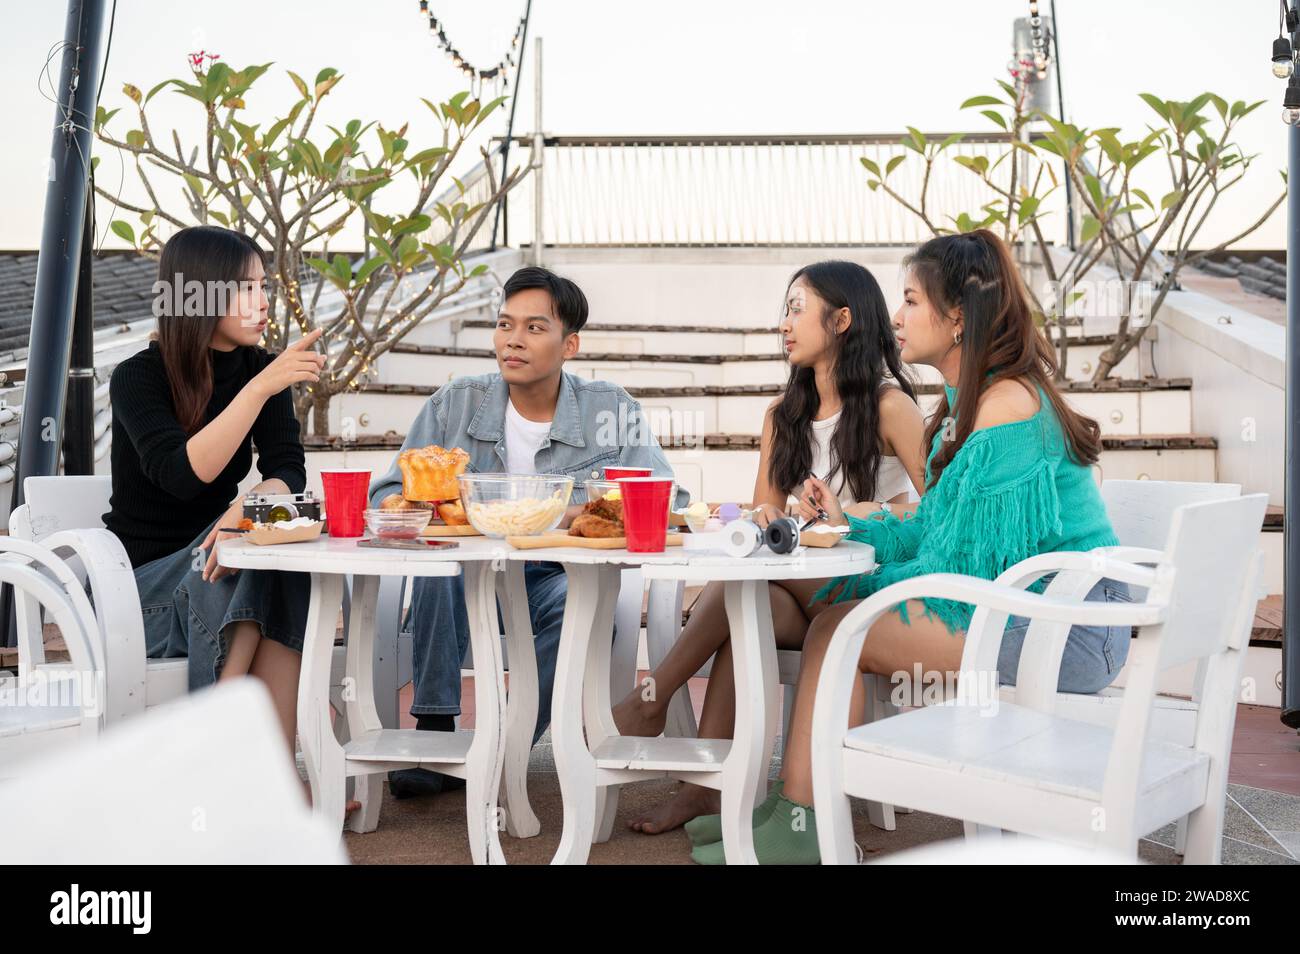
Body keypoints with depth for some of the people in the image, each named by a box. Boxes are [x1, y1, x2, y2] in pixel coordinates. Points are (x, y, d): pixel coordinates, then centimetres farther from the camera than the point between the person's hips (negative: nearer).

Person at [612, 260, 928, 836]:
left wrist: (856, 513, -26)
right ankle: (705, 787, -33)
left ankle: (653, 700, -20)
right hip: (796, 597, 5)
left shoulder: (888, 405, -4)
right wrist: (773, 519, -15)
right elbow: (764, 513, 8)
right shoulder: (783, 415, 15)